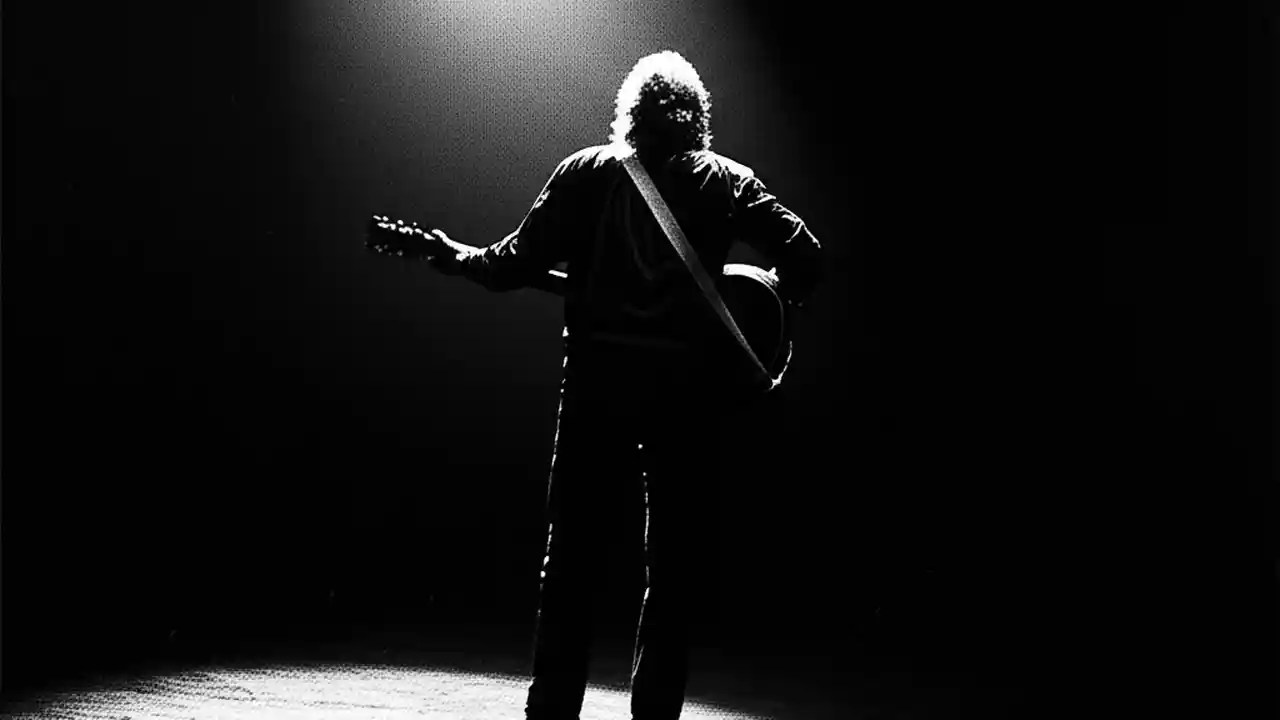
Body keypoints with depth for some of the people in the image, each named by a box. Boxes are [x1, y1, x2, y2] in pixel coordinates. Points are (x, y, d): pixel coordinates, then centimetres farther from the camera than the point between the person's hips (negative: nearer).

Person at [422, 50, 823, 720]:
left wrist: (459, 259, 18)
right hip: (688, 383, 0)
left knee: (571, 558, 10)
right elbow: (803, 254, -3)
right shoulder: (726, 181, 6)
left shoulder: (583, 172, 6)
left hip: (599, 379, 0)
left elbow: (520, 263, 0)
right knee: (676, 570, 10)